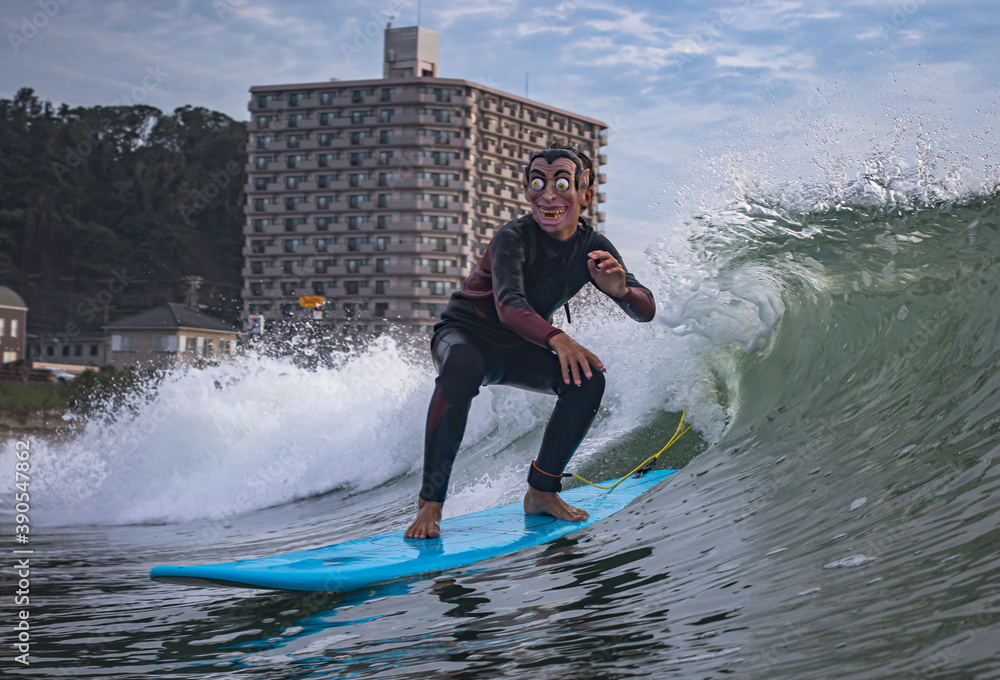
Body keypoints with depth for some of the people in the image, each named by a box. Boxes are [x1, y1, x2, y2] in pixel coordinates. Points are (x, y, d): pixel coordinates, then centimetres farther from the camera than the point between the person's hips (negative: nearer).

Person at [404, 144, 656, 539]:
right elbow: (509, 305, -40)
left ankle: (541, 492, -4)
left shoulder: (592, 248, -9)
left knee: (587, 378, -20)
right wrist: (557, 339, -58)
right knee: (462, 369, -39)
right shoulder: (513, 237, -25)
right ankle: (430, 502, -32)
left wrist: (621, 290, -39)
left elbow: (646, 311, -15)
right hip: (466, 332, -5)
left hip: (519, 349, 5)